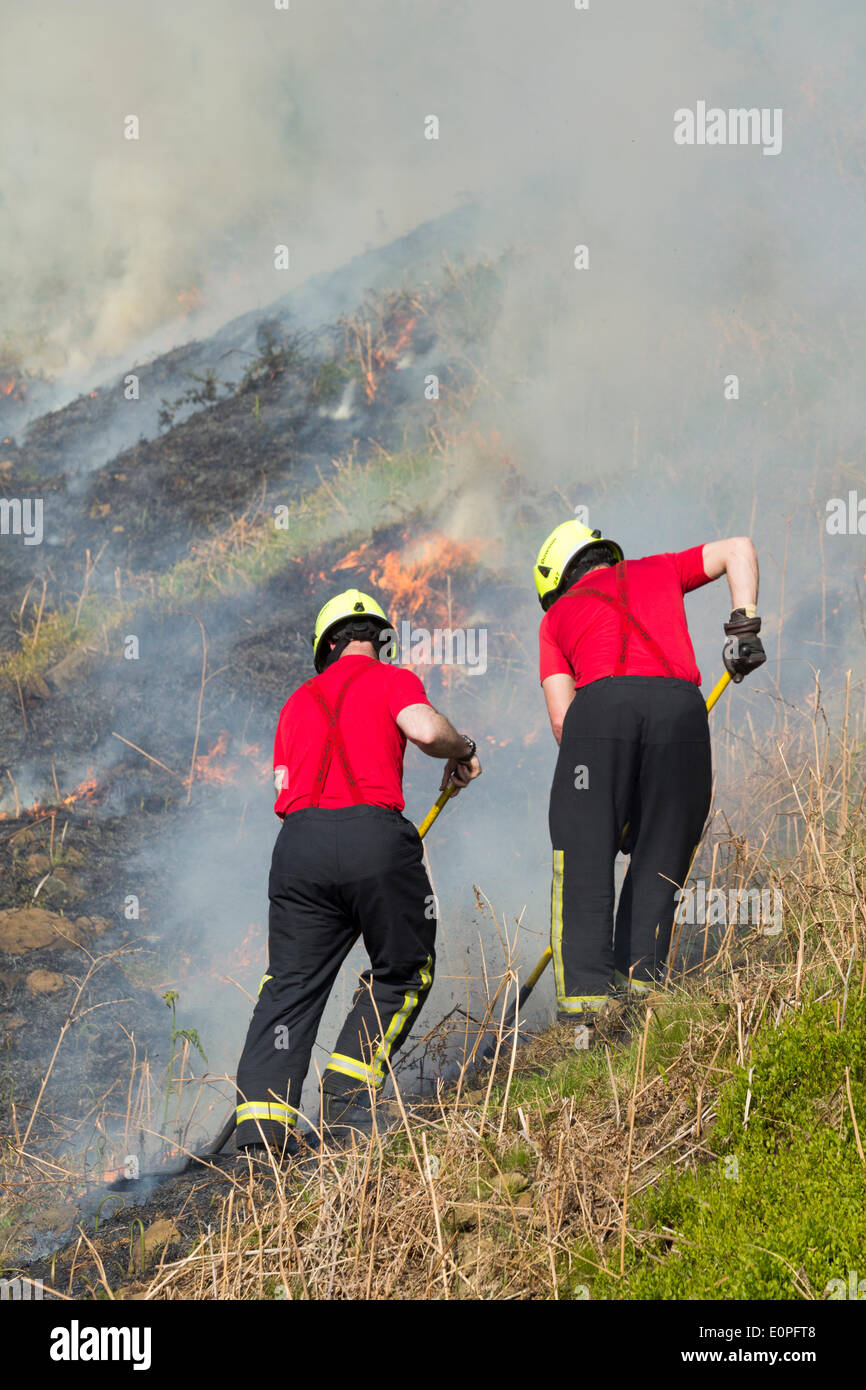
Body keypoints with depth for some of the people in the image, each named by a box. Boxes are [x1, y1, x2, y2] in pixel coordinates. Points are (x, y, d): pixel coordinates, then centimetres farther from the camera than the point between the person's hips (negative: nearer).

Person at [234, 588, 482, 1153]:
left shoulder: (299, 701, 26)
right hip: (374, 836, -4)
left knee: (291, 984, 9)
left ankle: (262, 1124, -4)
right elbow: (425, 729, -9)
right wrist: (463, 751, 11)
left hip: (298, 839, 4)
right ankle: (347, 1104, 4)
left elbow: (284, 788, 19)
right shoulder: (393, 679, 12)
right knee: (403, 972, 14)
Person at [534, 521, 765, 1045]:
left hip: (601, 704, -1)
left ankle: (585, 1002, -11)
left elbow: (562, 718, 18)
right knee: (658, 866, 10)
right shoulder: (657, 571, 33)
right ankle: (640, 987, 1)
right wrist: (744, 626, 19)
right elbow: (738, 549, 26)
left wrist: (605, 785, 24)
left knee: (584, 862, 1)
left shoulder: (557, 617, 28)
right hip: (679, 706, 1)